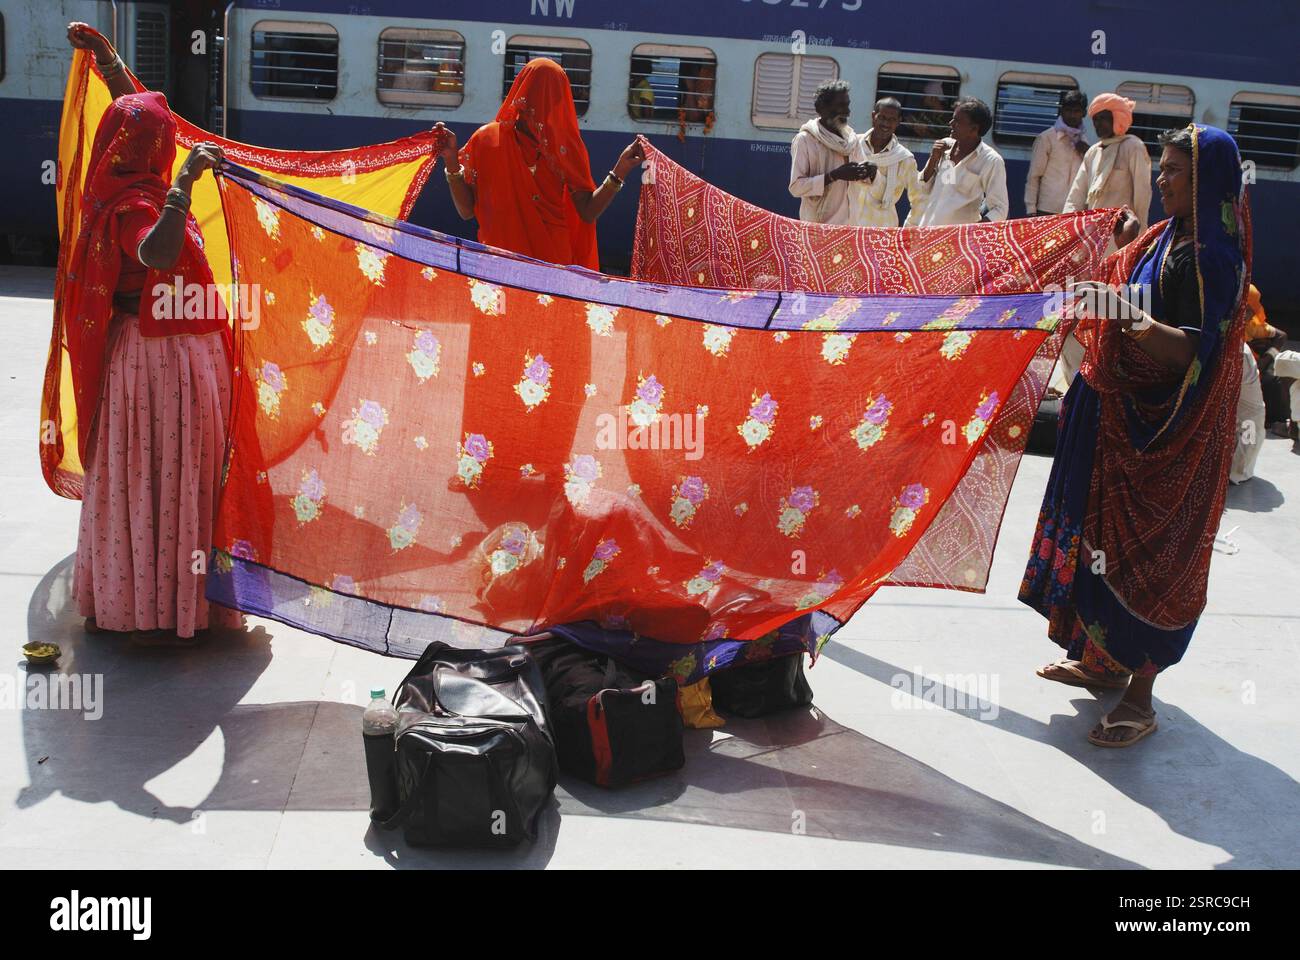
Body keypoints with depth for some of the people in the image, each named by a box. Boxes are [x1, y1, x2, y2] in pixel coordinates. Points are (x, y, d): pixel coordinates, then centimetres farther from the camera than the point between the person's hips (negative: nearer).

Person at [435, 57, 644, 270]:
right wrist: (451, 162, -15)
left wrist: (620, 170, -11)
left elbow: (587, 212, -3)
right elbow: (466, 211, -3)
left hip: (554, 260, 1)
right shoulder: (487, 139, -1)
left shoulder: (566, 148, 2)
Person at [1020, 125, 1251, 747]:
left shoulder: (1213, 256, -16)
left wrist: (1127, 317, -39)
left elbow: (1194, 351, -25)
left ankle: (1140, 698, 8)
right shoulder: (1165, 238, 10)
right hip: (1120, 412, 9)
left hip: (1167, 428, -9)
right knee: (1102, 531, 15)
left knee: (1147, 548, -3)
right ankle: (1104, 661, 31)